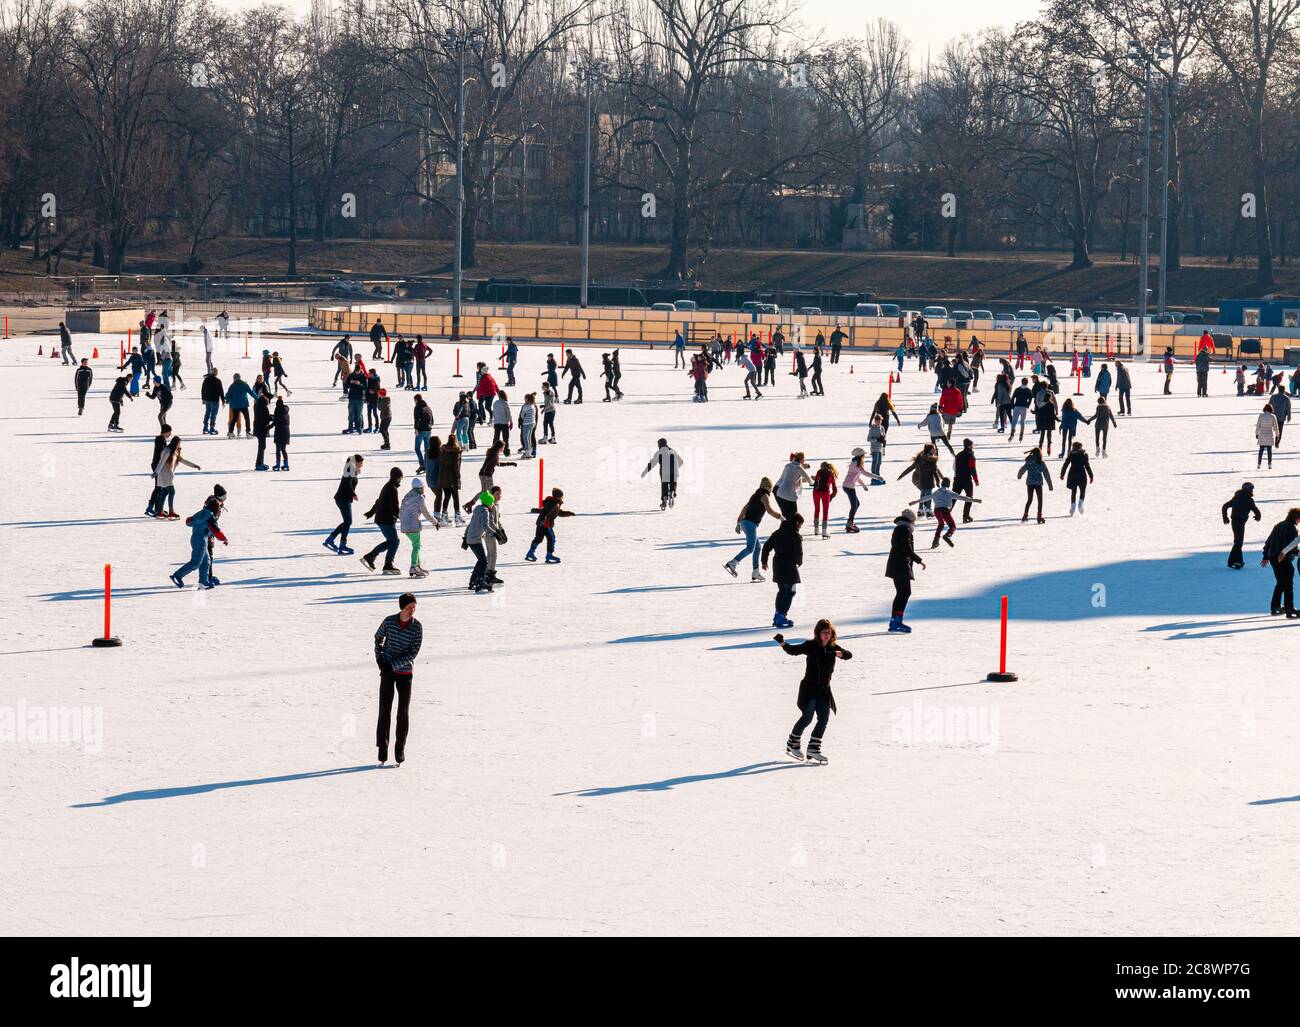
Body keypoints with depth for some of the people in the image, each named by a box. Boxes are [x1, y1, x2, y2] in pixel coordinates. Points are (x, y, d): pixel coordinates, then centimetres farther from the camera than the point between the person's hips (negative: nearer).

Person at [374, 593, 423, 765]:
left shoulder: (417, 627, -10)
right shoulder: (389, 621, -7)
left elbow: (413, 654, -12)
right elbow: (378, 638, 12)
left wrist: (392, 665, -18)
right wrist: (379, 658, 0)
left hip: (405, 672, 0)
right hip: (387, 671, 0)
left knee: (403, 712, 0)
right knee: (384, 711, -2)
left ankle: (400, 753, 9)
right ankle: (382, 753, 3)